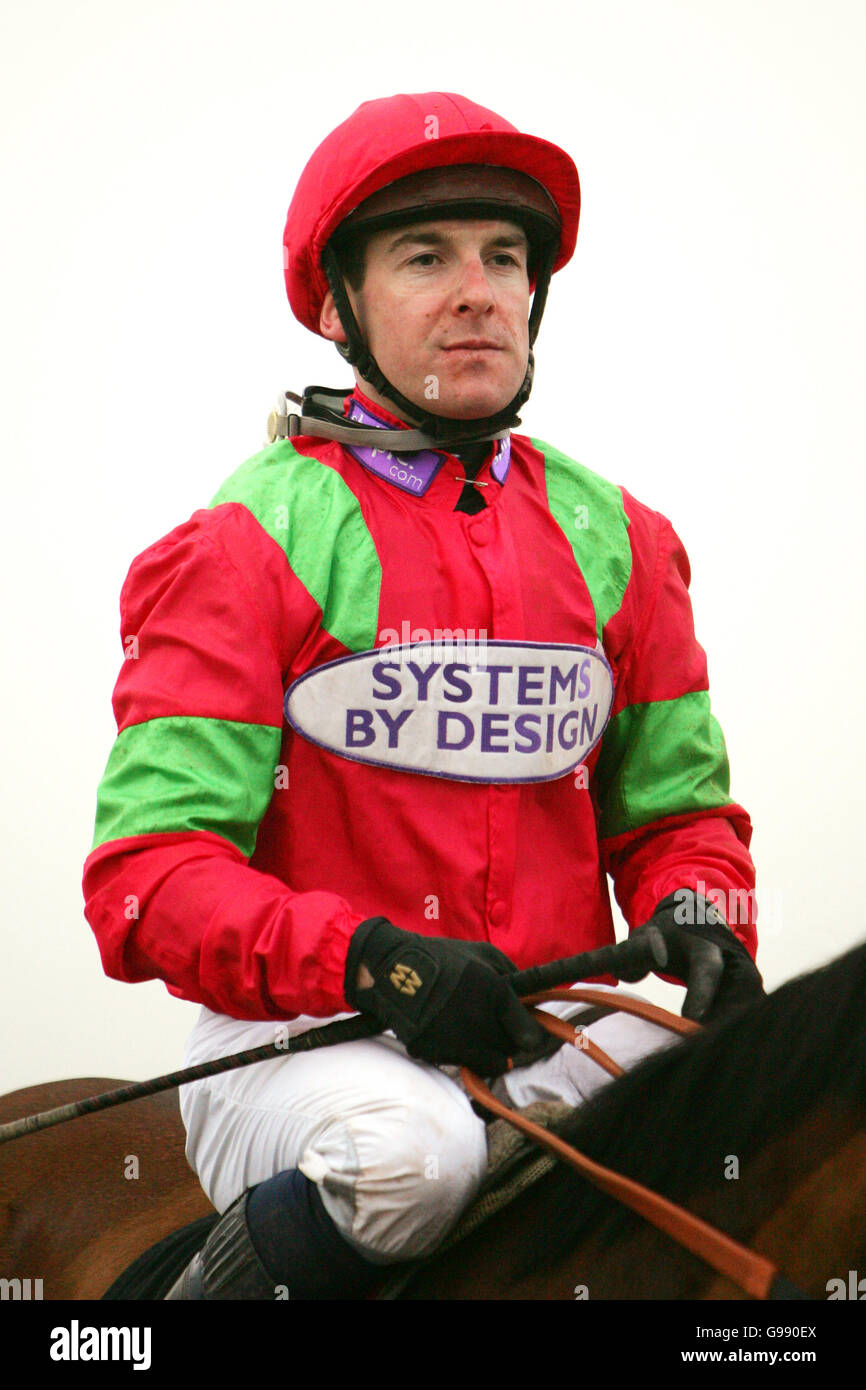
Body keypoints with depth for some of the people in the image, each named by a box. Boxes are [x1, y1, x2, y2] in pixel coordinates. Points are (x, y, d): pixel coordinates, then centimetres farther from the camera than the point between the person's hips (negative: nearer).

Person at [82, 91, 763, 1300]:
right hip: (297, 1040, -4)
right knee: (407, 1150, -37)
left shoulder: (613, 540, 13)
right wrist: (370, 961, -25)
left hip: (555, 1043, 5)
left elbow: (676, 809, 17)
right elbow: (147, 875, -9)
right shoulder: (247, 543, -3)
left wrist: (699, 925, -8)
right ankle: (227, 1276, -7)